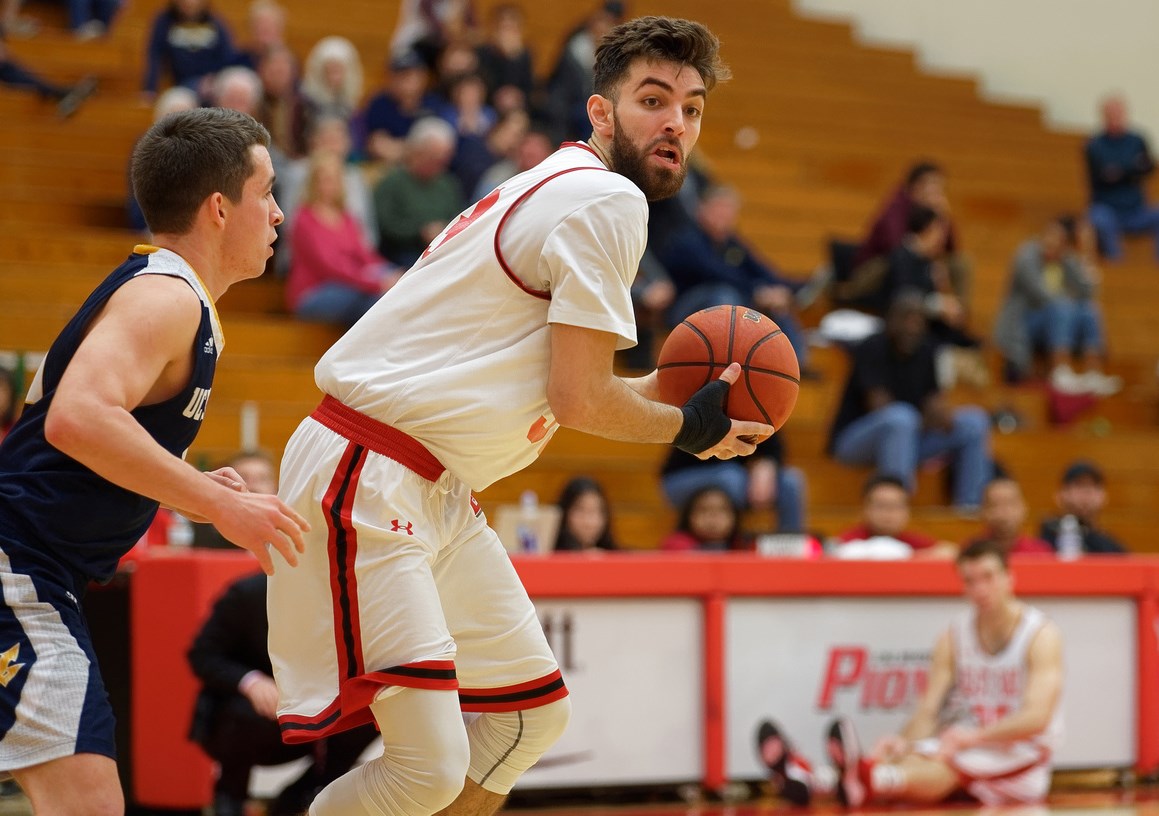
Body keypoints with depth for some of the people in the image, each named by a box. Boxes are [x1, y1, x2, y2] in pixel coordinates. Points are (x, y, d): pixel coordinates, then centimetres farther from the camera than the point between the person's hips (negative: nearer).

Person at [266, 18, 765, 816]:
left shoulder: (557, 194, 19)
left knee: (533, 713, 19)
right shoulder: (610, 201, -12)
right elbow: (578, 398, -15)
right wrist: (687, 427, 2)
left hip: (439, 492, 11)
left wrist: (659, 388, 17)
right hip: (365, 485, -11)